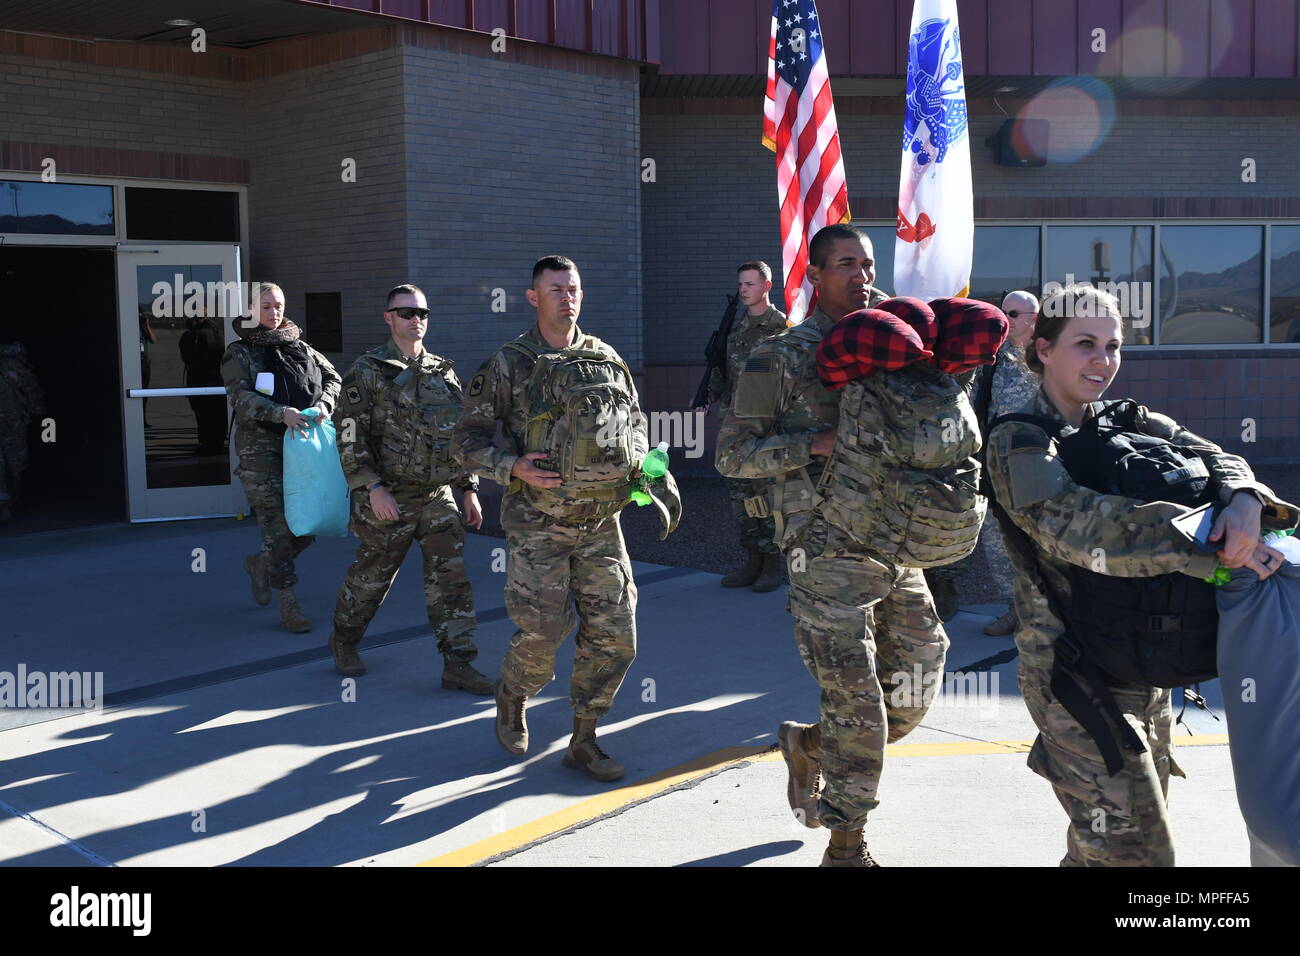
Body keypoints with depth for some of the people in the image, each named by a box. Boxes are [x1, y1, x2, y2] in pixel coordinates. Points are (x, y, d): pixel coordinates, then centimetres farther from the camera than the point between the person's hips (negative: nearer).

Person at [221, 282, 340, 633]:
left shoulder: (300, 347, 14)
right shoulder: (239, 353, 0)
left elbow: (332, 378, 17)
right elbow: (240, 397, -13)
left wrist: (324, 403, -5)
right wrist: (281, 413, -28)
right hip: (260, 449, -5)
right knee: (277, 526, -6)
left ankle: (260, 564, 31)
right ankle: (288, 604, 4)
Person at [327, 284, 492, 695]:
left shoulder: (442, 372, 11)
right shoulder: (367, 371, -5)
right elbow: (350, 435, -10)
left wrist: (470, 490, 11)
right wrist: (373, 488, -19)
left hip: (439, 496, 4)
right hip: (388, 498, -4)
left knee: (450, 577, -2)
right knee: (372, 575, 9)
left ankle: (457, 664, 2)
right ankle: (343, 640, 33)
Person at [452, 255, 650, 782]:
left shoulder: (606, 359, 8)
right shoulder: (508, 365, -4)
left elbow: (635, 419, 22)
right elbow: (467, 438, -3)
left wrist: (636, 459, 2)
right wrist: (513, 468, -18)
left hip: (600, 522, 4)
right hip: (538, 525, -4)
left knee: (614, 636, 2)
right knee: (542, 635, -3)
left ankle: (583, 740, 20)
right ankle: (511, 699, 31)